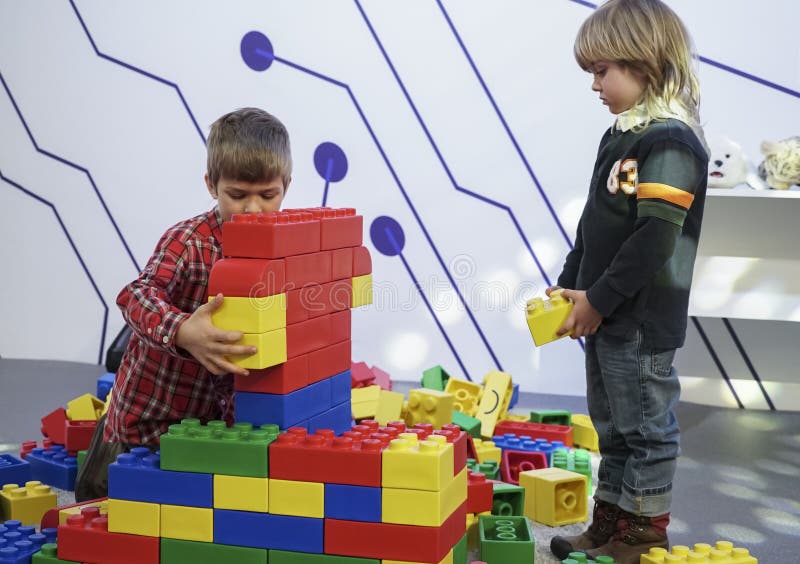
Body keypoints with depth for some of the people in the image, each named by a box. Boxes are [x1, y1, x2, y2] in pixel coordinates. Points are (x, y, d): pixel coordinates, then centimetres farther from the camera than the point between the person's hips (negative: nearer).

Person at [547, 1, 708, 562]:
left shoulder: (671, 143, -18)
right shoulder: (621, 136, 11)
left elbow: (655, 238, -24)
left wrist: (599, 299, -19)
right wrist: (569, 285, 11)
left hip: (643, 322, -9)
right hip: (605, 317, 9)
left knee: (646, 429, 4)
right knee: (612, 426, 18)